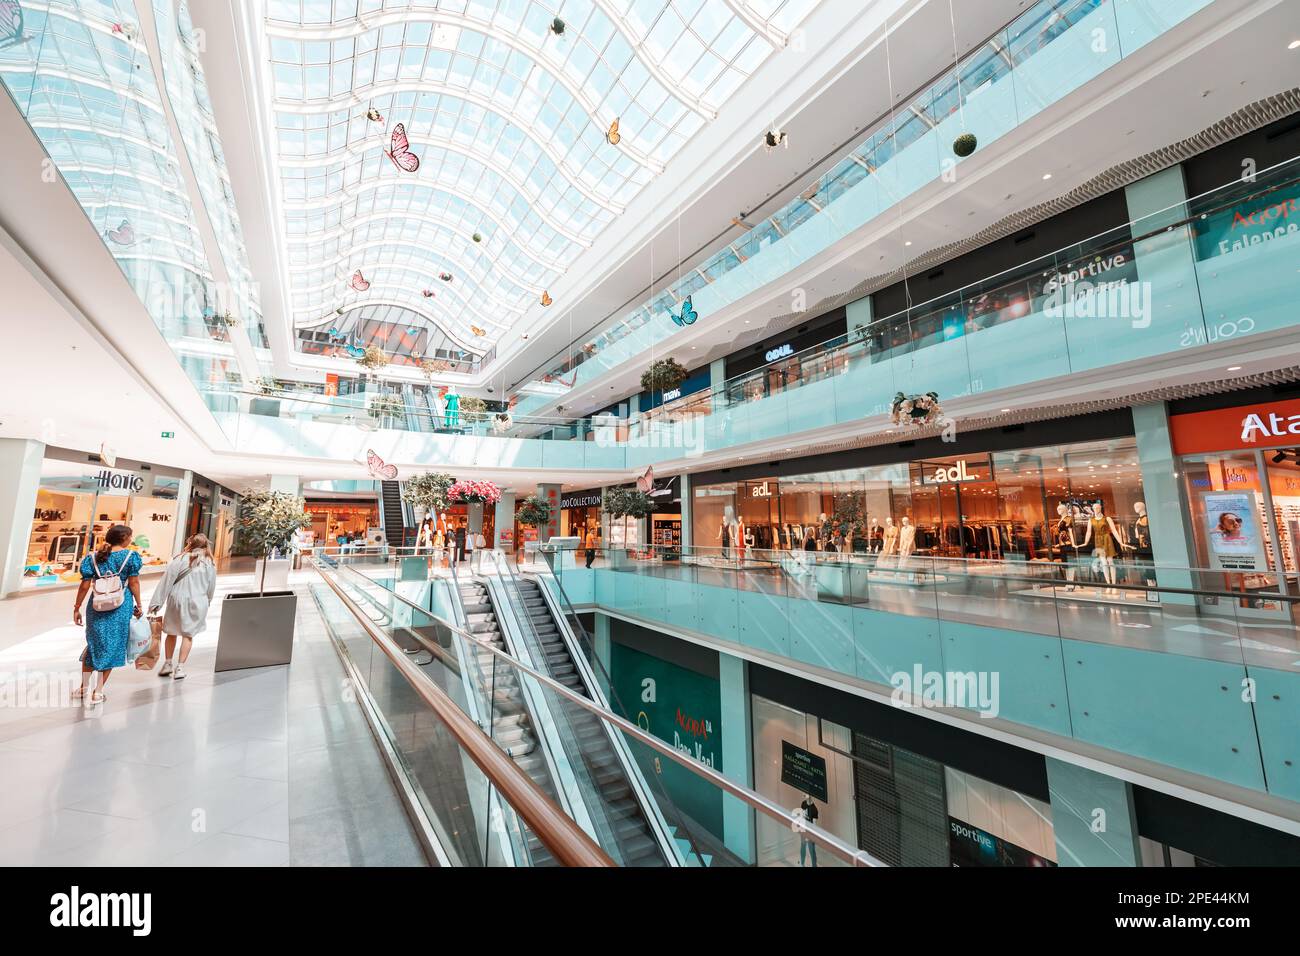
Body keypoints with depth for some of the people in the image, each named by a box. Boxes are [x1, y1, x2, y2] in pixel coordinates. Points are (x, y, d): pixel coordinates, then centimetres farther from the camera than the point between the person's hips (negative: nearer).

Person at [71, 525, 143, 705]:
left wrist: (77, 608, 10)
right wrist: (139, 605, 4)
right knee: (112, 647, 8)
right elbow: (134, 584, -6)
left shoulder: (93, 556, 1)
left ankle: (83, 688, 27)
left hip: (97, 605, 3)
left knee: (93, 643, 20)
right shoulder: (130, 556, -7)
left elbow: (85, 585, 0)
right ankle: (98, 691, 14)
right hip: (121, 607, -3)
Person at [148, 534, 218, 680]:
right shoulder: (210, 564, -1)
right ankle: (180, 667, 7)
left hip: (177, 601, 0)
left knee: (171, 632, 18)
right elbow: (211, 588, 5)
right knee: (188, 635, 8)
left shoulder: (179, 560, -7)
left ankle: (167, 664, 26)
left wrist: (156, 603, -4)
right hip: (197, 603, 0)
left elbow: (166, 582, -9)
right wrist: (206, 603, 20)